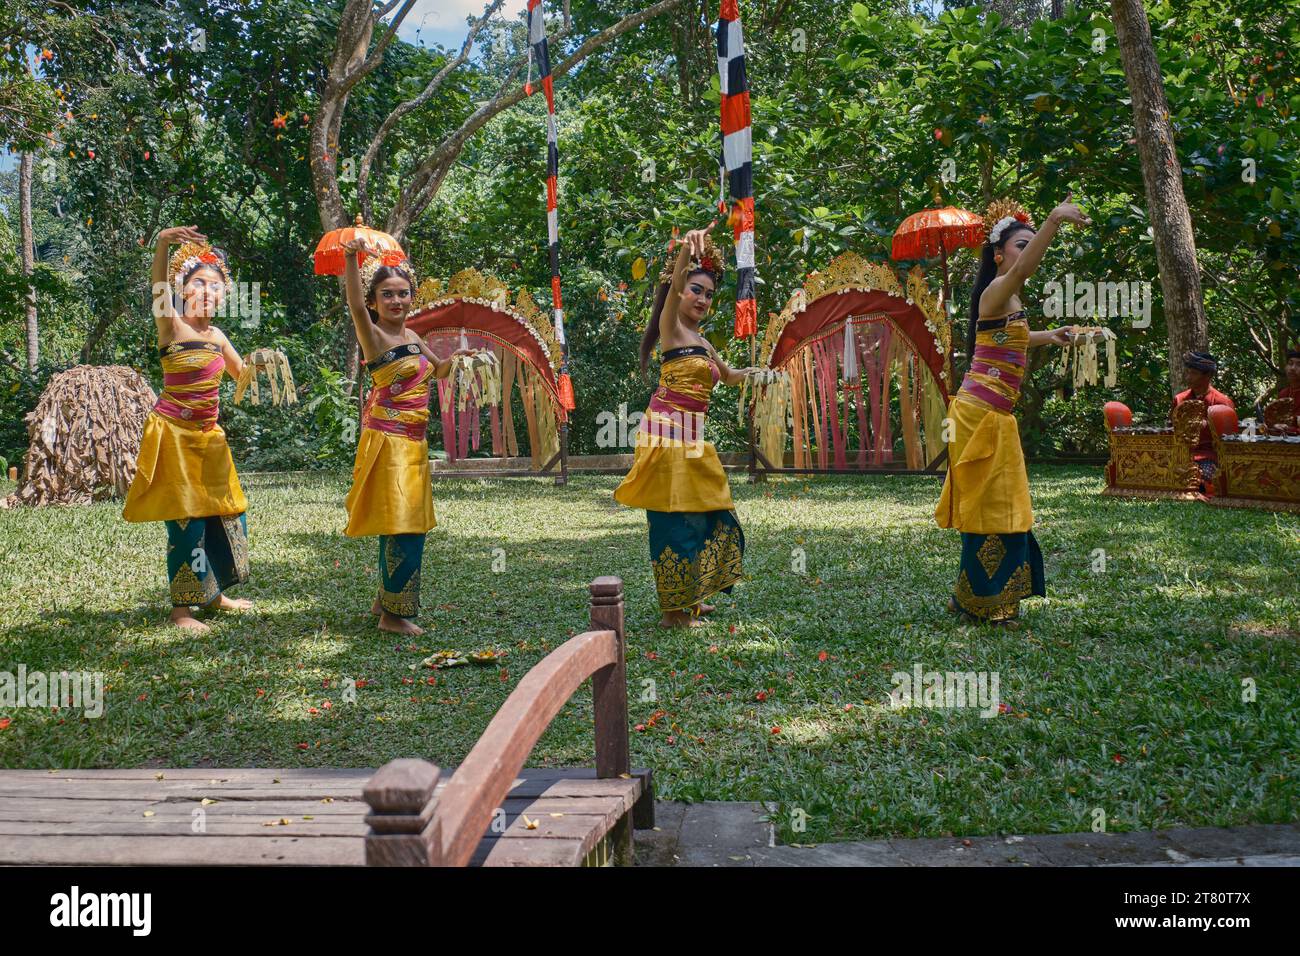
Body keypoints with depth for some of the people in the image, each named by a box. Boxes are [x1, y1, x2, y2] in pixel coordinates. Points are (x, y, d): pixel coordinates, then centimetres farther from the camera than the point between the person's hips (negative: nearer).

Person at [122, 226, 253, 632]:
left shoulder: (217, 335, 8)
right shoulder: (172, 325, -9)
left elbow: (243, 373, 21)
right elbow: (159, 289, -28)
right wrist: (163, 244, -46)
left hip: (208, 434, 7)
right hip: (173, 432, -7)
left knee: (227, 514, 12)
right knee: (187, 522, -6)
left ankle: (214, 594, 28)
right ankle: (181, 609, 4)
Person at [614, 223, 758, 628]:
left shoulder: (703, 343, 21)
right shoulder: (671, 327, -1)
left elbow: (728, 376, 40)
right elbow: (674, 284, -22)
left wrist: (749, 372, 21)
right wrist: (688, 248, -39)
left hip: (692, 435, 9)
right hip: (669, 429, -9)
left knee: (704, 515, 12)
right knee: (675, 518, -8)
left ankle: (688, 598, 25)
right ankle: (673, 610, -1)